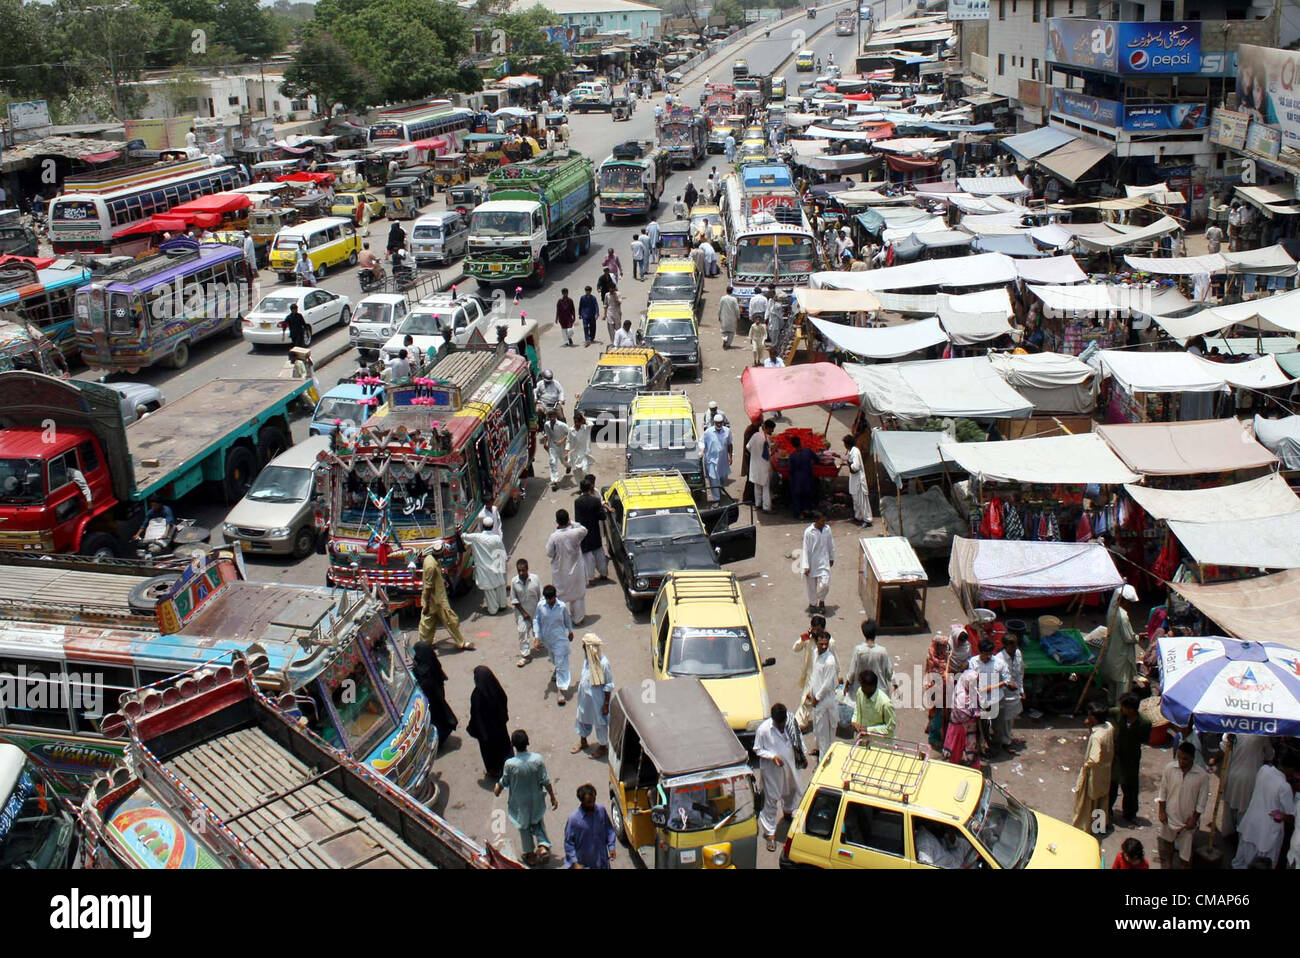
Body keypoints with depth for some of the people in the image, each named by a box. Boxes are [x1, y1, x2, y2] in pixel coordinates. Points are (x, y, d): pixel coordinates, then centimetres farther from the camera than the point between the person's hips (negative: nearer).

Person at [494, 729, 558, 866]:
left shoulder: (510, 764, -27)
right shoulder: (537, 759, -22)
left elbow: (504, 783, -9)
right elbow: (546, 781, -13)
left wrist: (497, 790, 14)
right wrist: (553, 797, 2)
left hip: (519, 802, -2)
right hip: (536, 800, 2)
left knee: (524, 827, 22)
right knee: (538, 823, 29)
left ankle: (530, 855, 35)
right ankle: (543, 846, 14)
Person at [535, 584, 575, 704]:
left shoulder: (562, 606, -16)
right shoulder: (540, 605, -13)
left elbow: (567, 619, 1)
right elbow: (536, 620, -1)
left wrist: (570, 632, 14)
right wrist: (537, 636, -6)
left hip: (560, 638, -3)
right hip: (547, 638, 3)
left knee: (561, 663, -3)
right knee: (554, 659, 27)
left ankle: (562, 689, -2)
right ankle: (556, 671, 58)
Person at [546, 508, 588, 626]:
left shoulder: (554, 537, -22)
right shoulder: (576, 533, -20)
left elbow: (549, 553, -10)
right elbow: (584, 530, 4)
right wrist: (572, 524, 0)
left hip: (560, 572, 0)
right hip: (576, 571, 0)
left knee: (561, 595, 18)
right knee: (578, 595, 17)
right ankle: (578, 619, 28)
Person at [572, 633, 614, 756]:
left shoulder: (603, 663, -30)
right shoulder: (587, 658, -10)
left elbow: (608, 686, -21)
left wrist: (606, 704, -16)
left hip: (598, 699, -7)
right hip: (585, 696, 7)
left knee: (600, 723, 14)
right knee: (582, 718, 25)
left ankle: (603, 746, 37)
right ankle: (582, 742, 49)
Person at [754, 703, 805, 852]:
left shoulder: (790, 721, -14)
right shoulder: (763, 729, -26)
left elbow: (797, 739, 4)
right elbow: (757, 750, -14)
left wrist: (803, 757, 11)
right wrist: (772, 756, -29)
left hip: (789, 764, 5)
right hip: (771, 769, -5)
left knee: (792, 789, 28)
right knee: (771, 800, 3)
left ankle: (788, 811, 58)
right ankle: (769, 832, 18)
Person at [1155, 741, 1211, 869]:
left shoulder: (1202, 775, -20)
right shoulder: (1169, 768, -15)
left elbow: (1202, 801, -9)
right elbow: (1162, 791, -4)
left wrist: (1194, 818, -8)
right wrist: (1161, 811, -4)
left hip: (1188, 817, -2)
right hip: (1170, 814, 2)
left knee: (1186, 847, 11)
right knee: (1169, 841, 25)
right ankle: (1168, 863, 48)